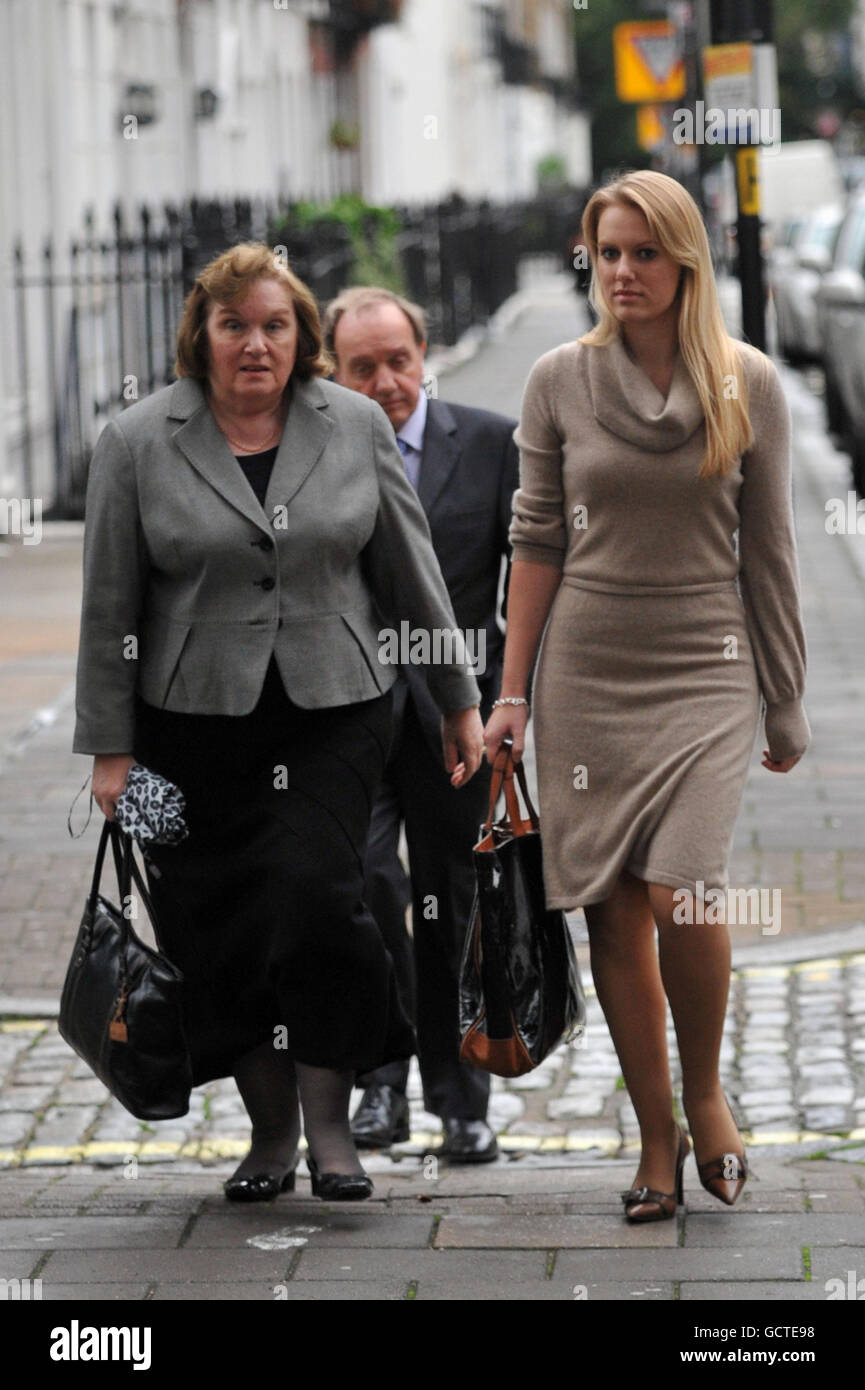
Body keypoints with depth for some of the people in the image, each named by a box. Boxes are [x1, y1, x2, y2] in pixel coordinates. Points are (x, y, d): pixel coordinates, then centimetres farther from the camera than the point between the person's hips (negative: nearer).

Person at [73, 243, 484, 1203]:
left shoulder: (354, 427, 4)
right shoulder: (138, 443, -1)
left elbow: (410, 573, 10)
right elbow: (110, 609, 1)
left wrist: (458, 702, 11)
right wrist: (110, 751, -1)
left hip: (334, 710, 0)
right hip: (195, 723, 0)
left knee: (315, 893, -15)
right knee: (221, 935, 2)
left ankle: (330, 1127, -2)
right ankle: (270, 1134, 16)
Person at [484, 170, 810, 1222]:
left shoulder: (748, 386, 0)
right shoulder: (561, 382, 2)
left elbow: (768, 551, 5)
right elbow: (538, 542, 7)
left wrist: (786, 702, 8)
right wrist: (512, 691, 6)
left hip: (703, 670, -1)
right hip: (586, 671, 2)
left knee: (681, 896, -17)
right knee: (613, 914, 1)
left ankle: (704, 1093, 8)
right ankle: (656, 1141, 12)